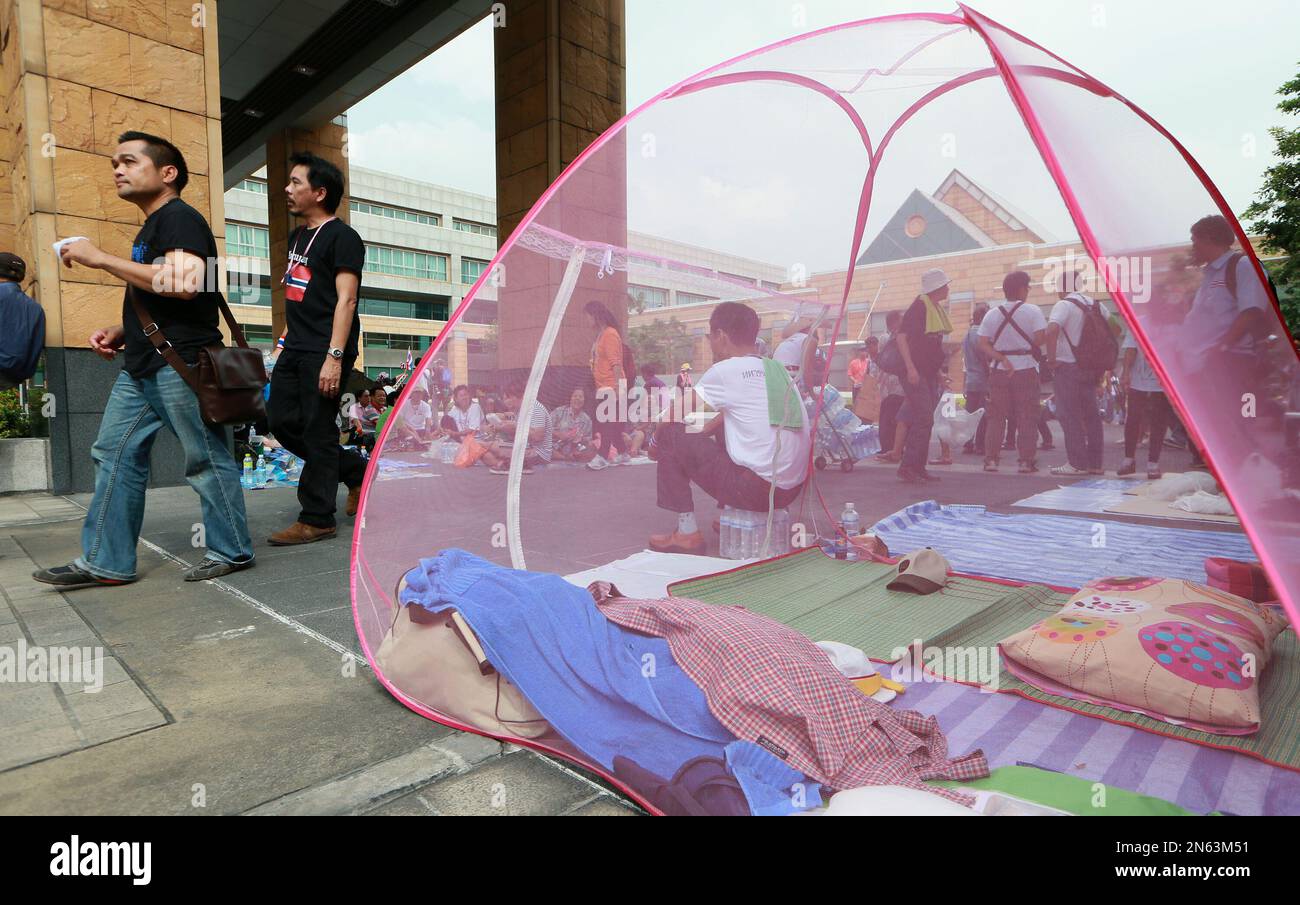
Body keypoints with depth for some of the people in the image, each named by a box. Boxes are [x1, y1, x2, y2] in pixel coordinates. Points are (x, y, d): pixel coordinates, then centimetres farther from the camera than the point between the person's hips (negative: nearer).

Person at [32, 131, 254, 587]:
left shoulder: (180, 218, -7)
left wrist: (101, 258, -17)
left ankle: (231, 551, 9)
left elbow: (184, 283, -25)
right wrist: (122, 330, 15)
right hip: (140, 366, 11)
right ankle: (105, 562, 15)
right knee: (114, 455, 9)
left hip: (180, 364, -10)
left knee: (206, 459, -3)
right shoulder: (151, 228, 23)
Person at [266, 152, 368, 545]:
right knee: (283, 422, 9)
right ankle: (356, 471, 23)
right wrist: (290, 344, 20)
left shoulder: (341, 237, -7)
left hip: (324, 350, -9)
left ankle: (316, 520, 3)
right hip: (296, 347, 9)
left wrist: (334, 356, -22)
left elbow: (345, 299, -15)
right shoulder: (298, 236, 20)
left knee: (317, 431, -6)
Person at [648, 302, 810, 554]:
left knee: (670, 436, 4)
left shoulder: (726, 370, -8)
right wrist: (699, 434, 25)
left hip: (756, 488, -8)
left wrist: (657, 441, 16)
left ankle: (687, 533, 7)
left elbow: (673, 417, -2)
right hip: (792, 489, 8)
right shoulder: (778, 369, 13)